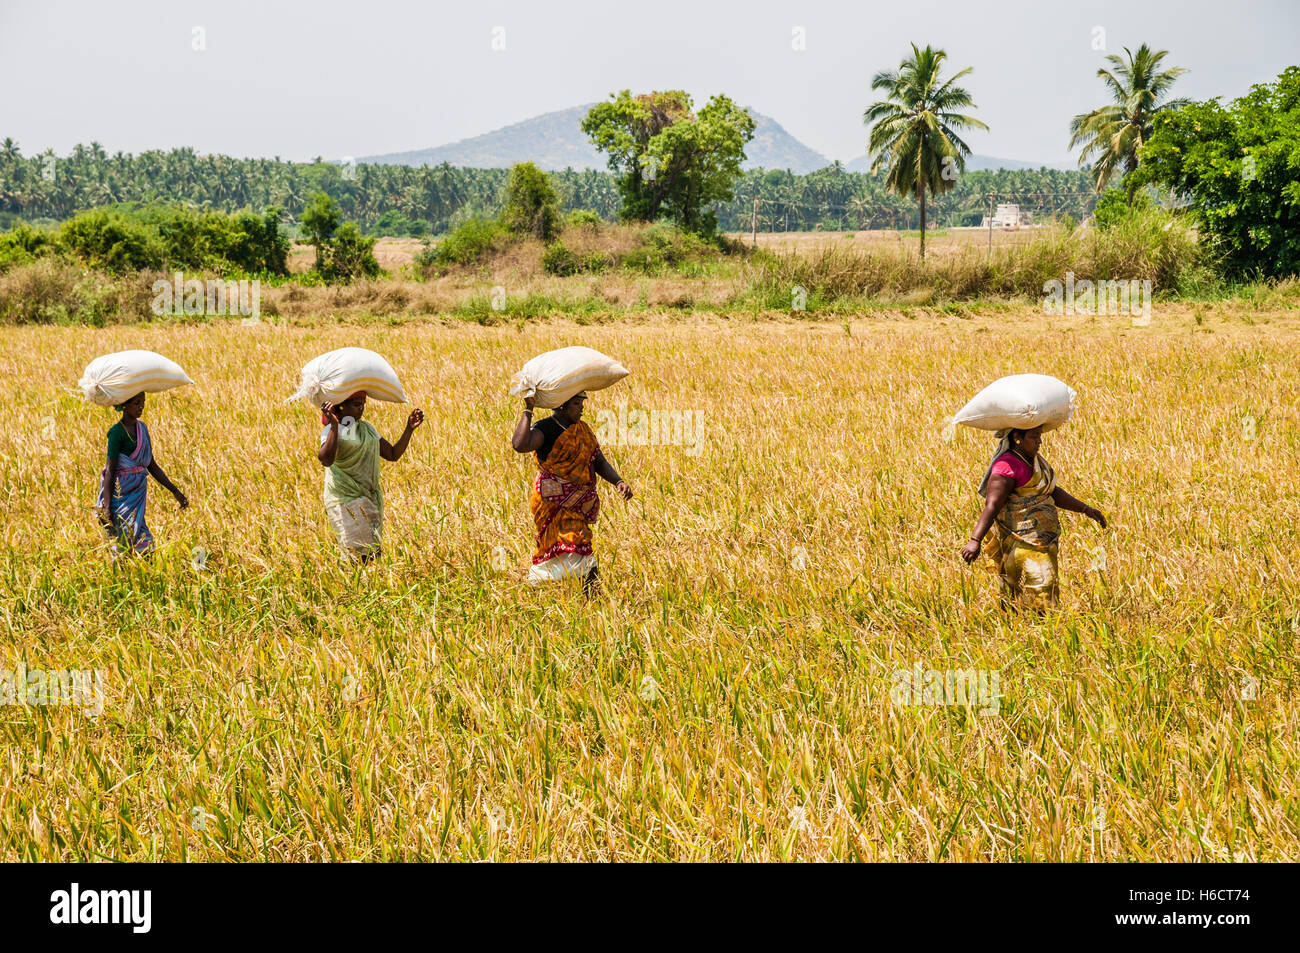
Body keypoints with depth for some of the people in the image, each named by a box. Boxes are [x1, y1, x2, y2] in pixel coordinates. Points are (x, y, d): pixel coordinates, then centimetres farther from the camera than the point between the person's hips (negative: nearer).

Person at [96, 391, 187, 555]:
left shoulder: (142, 428, 12)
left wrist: (175, 491, 16)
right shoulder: (117, 432, -10)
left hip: (138, 492, 7)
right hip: (122, 492, -7)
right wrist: (106, 507, -18)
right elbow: (110, 470, -13)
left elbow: (152, 466, 18)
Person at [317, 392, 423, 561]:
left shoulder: (366, 428, 16)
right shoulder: (331, 431, -7)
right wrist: (334, 426, -36)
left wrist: (410, 428, 6)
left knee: (374, 553, 0)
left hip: (371, 499, 7)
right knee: (359, 555, -15)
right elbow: (326, 460, -27)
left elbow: (393, 455, 17)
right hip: (345, 500, -7)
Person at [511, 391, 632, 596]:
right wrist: (527, 410, -23)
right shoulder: (545, 429, -10)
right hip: (556, 505, -8)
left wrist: (618, 482, -1)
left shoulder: (583, 429, 15)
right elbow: (520, 445, -29)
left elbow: (599, 462, 17)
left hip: (579, 505, 8)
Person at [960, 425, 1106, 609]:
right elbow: (991, 506, -22)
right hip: (1022, 544, -10)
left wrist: (1086, 509, 15)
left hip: (1043, 541, 10)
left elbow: (1053, 492, 22)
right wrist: (975, 540, -31)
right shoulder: (1007, 465, -15)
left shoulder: (1034, 460, 16)